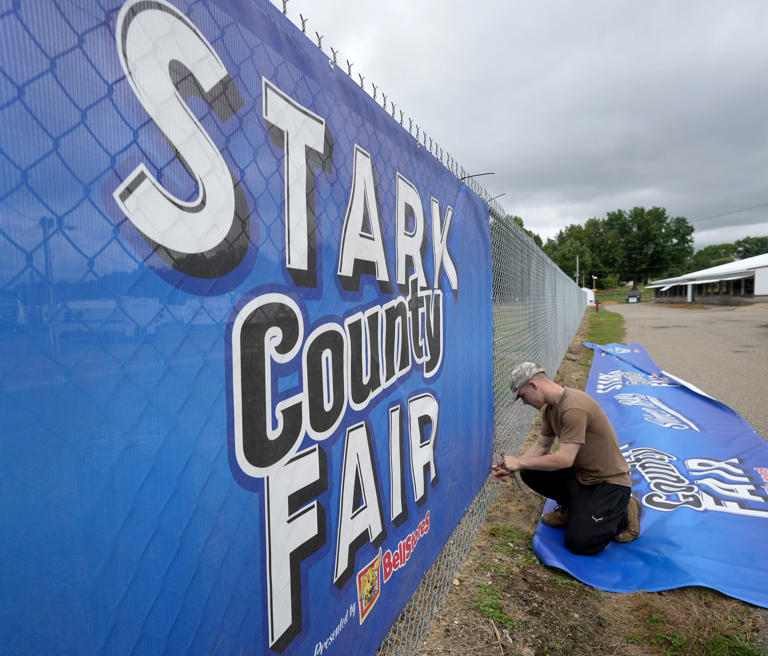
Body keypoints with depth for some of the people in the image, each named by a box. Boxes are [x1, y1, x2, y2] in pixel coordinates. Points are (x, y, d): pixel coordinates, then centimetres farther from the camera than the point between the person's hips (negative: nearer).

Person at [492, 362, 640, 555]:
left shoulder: (574, 408, -28)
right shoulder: (550, 407, 2)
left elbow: (565, 459, -30)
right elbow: (541, 446, 10)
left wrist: (520, 462, -21)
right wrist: (511, 466, -3)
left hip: (610, 481, -8)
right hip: (580, 473, 8)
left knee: (579, 543, -14)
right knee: (530, 473, -7)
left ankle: (625, 512, 9)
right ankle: (569, 508, 15)